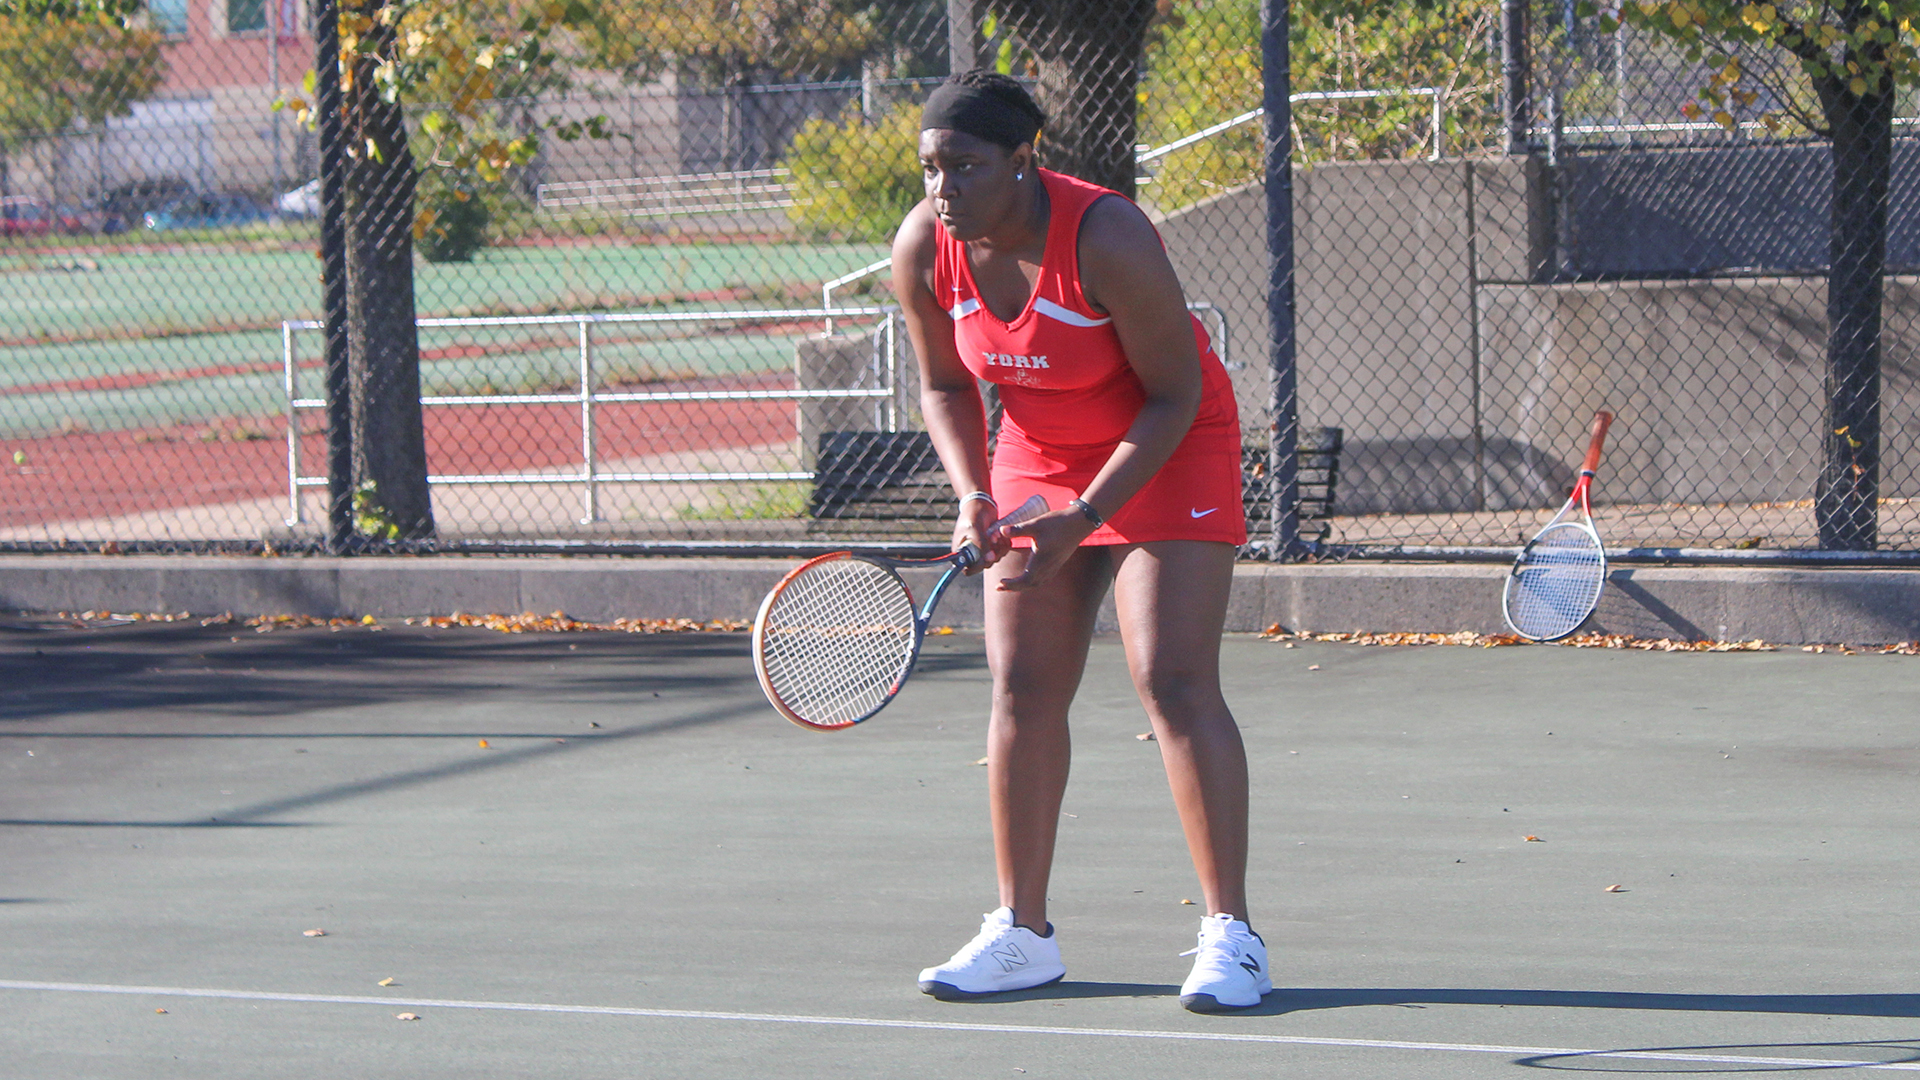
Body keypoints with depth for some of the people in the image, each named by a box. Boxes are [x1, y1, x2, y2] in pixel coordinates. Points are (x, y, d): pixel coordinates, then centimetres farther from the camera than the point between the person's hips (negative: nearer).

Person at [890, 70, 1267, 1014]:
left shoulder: (1108, 240, -30)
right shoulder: (923, 252, -14)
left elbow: (1174, 395, -21)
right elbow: (946, 385, 3)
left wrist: (1083, 519, -26)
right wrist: (974, 494, -15)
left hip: (1169, 449, -5)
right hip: (1037, 456, 5)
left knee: (1174, 682, -15)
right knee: (1023, 690, 0)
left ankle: (1230, 935, -12)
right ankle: (1022, 933, 9)